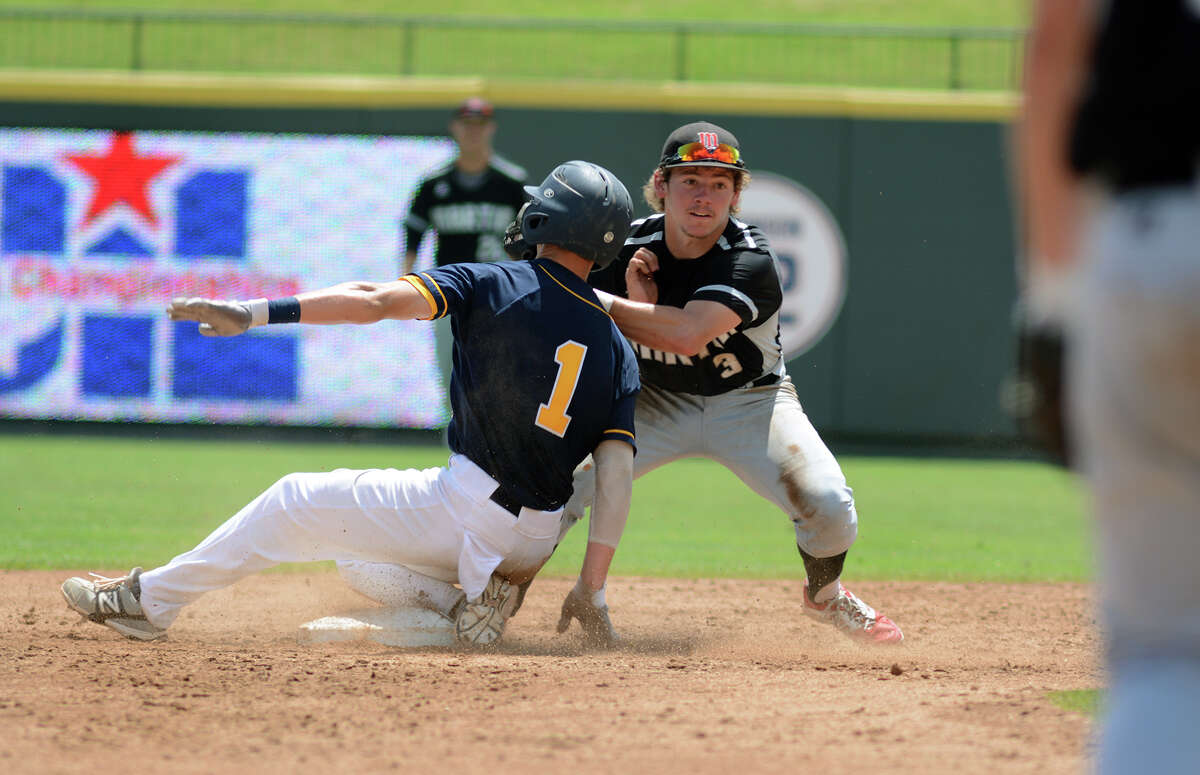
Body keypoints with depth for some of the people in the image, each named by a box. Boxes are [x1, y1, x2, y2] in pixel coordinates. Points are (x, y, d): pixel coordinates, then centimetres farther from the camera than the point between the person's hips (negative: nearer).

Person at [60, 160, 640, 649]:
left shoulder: (493, 286, -6)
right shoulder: (618, 351, 7)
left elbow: (375, 300, -19)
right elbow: (616, 471, -4)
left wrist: (255, 313, -23)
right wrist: (591, 587, -7)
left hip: (465, 507, -6)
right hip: (537, 541, 6)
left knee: (295, 504, 11)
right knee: (356, 559, 28)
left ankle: (149, 600, 13)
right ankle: (474, 598, 5)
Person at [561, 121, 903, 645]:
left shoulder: (750, 261, -27)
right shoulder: (629, 250, -14)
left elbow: (689, 333, -42)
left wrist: (593, 300, -37)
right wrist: (637, 307, -31)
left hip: (749, 401, -2)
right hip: (658, 403, 2)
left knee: (829, 507, -22)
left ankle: (825, 594, 13)